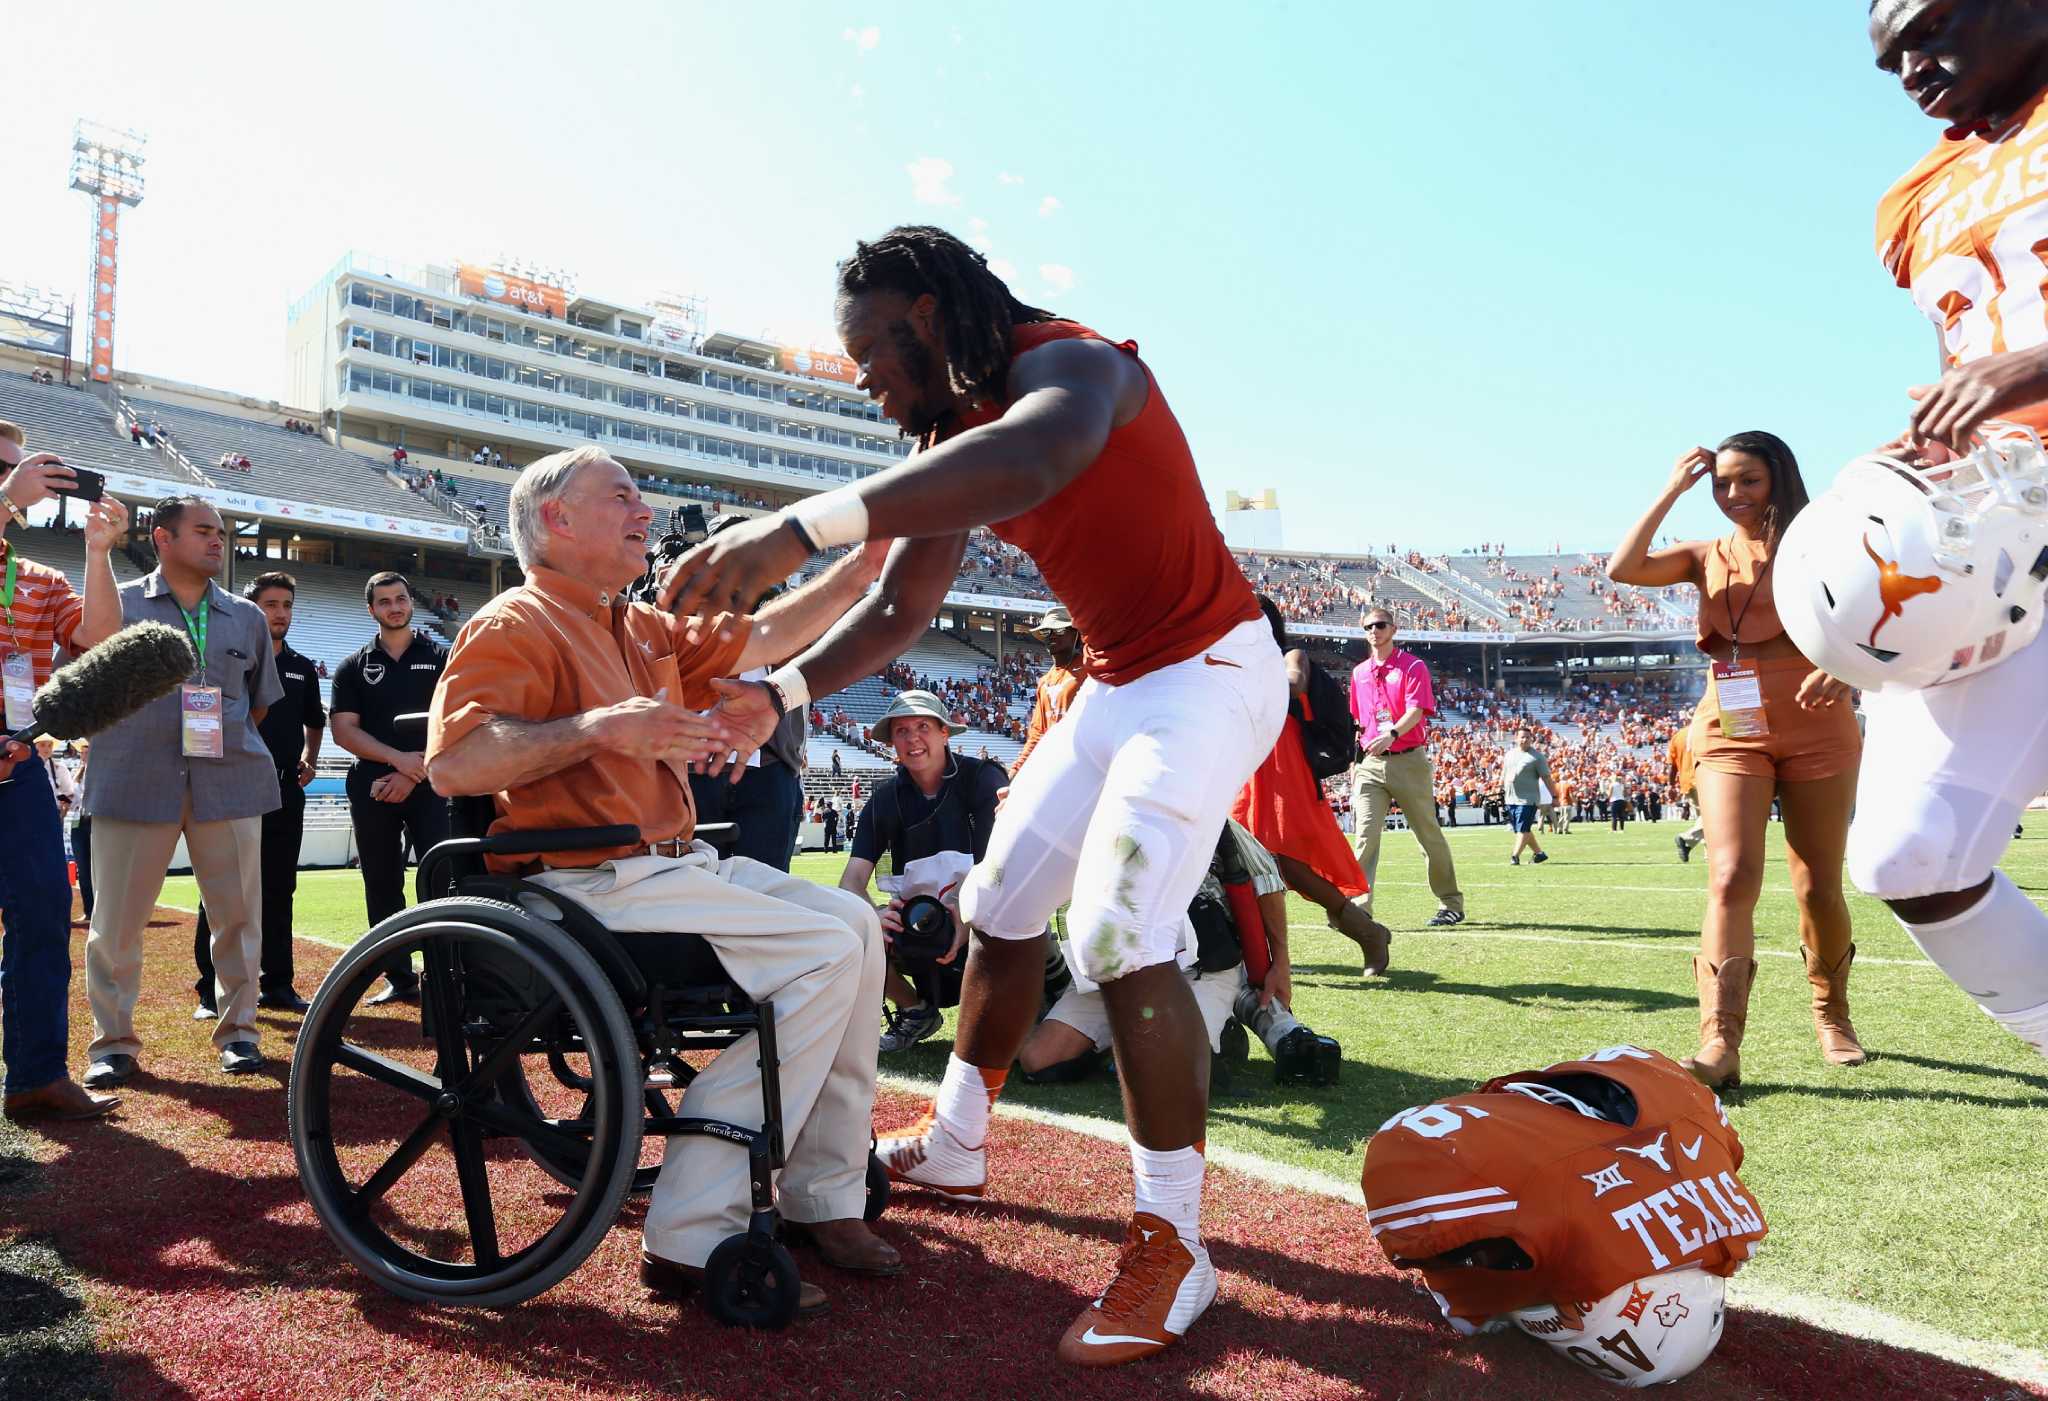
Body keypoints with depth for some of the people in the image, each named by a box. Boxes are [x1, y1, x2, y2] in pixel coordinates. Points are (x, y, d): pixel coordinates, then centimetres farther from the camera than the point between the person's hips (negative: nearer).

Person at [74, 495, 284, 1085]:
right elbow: (97, 636, -19)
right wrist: (99, 550, -26)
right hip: (136, 783, -2)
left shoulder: (247, 617, 15)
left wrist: (225, 743, 12)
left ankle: (237, 1028, 17)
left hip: (229, 784, 2)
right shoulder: (124, 599, 7)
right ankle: (113, 1040, 16)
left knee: (238, 912, 3)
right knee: (117, 918, 2)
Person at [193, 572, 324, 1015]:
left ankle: (277, 985, 16)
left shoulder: (301, 668, 14)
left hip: (286, 791, 5)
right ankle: (212, 989, 4)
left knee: (279, 891, 9)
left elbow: (314, 722, 27)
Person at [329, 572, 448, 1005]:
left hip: (428, 786, -3)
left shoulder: (440, 658, 8)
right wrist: (399, 758, -12)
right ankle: (399, 978, 13)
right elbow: (344, 730, 2)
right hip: (372, 790, 3)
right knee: (382, 887, 5)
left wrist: (414, 774, -10)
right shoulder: (354, 666, 12)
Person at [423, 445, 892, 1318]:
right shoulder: (514, 625, -6)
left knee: (851, 922, 1)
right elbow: (451, 764, -18)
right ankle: (695, 1240, -19)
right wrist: (603, 726, -26)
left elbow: (763, 637, 25)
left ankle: (823, 1195, 3)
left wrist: (869, 557, 18)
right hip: (588, 883, -9)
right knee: (822, 948, -21)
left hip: (673, 865, 9)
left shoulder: (646, 630, 22)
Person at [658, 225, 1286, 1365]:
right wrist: (778, 696, -4)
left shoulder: (1067, 362, -22)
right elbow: (898, 614, 9)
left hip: (1212, 671, -9)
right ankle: (956, 1146, 29)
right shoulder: (952, 441, 6)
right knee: (1003, 904, 13)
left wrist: (799, 529, -56)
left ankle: (1174, 1248, -9)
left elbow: (1037, 458, -48)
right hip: (1117, 685, 9)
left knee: (1121, 935, -20)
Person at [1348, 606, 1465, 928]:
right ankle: (1360, 908, -12)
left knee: (1429, 835, 5)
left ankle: (1451, 904, 17)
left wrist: (1392, 733, -33)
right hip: (1371, 764, 4)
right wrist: (1353, 764, 18)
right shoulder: (1359, 673, 15)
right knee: (1366, 834, -9)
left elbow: (1416, 711, -15)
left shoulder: (1413, 666, -1)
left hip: (1409, 761, -4)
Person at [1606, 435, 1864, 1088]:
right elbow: (1622, 569, -7)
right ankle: (1720, 1044, -22)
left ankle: (1832, 1015, 32)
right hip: (1731, 734, 1)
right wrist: (1672, 490, -4)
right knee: (1732, 878, -16)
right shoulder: (1707, 558, 9)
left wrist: (1840, 672, -27)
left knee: (1819, 889, 7)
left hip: (1816, 733, -1)